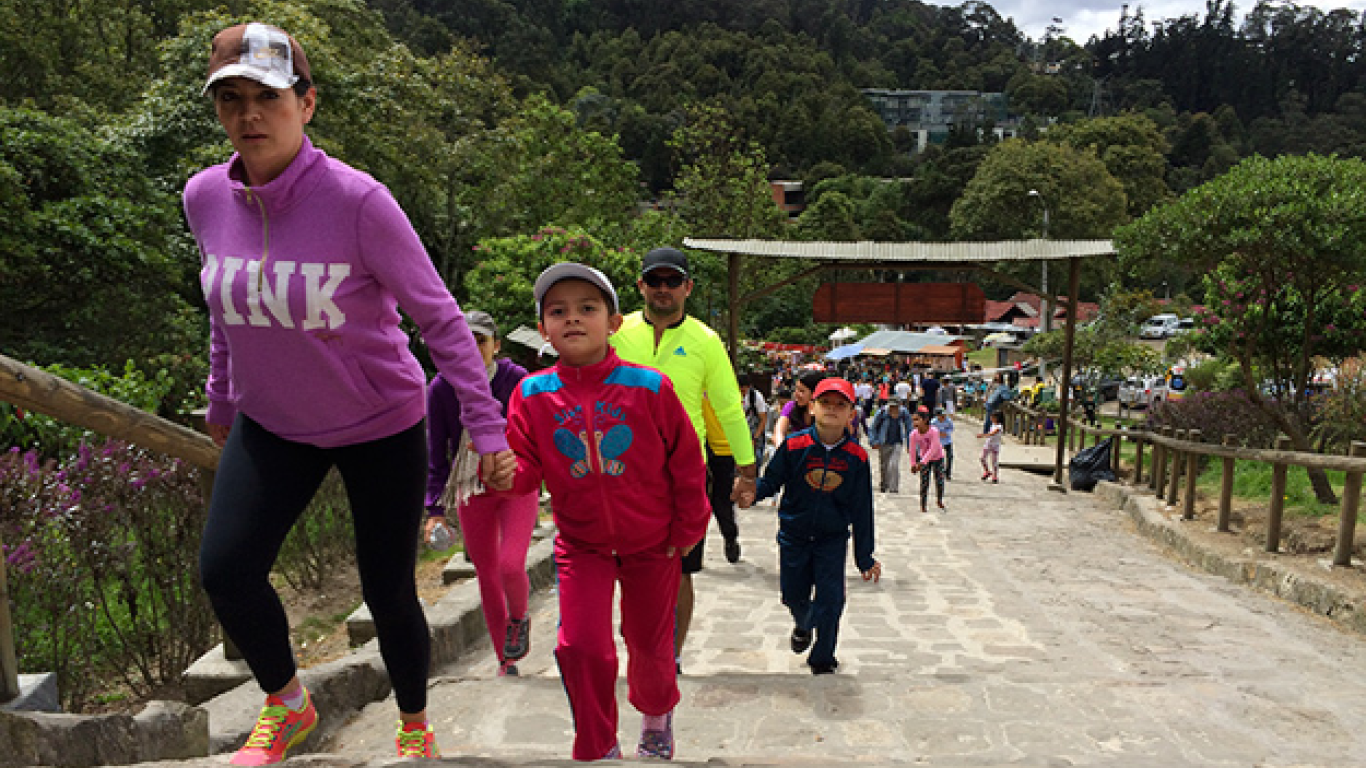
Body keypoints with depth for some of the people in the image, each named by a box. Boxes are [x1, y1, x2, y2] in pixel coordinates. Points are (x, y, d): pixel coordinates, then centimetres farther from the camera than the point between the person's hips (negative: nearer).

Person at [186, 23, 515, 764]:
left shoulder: (358, 201, -22)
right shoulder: (205, 197, -5)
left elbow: (440, 315, -17)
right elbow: (226, 309, 12)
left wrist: (486, 426, -19)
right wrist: (220, 401, 21)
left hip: (382, 428, -4)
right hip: (272, 426, 5)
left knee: (388, 594, 4)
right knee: (224, 569, -10)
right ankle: (285, 704, 20)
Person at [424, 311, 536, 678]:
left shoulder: (517, 379, -11)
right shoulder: (440, 389, -8)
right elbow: (436, 454, -2)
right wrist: (435, 508, -4)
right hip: (471, 491, 2)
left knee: (511, 565, -19)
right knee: (487, 576, 8)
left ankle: (519, 619, 16)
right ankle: (506, 663, 26)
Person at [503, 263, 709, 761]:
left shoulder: (649, 387, -15)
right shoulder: (533, 394, -9)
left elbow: (687, 462, -6)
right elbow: (525, 470, -9)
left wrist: (687, 530, -1)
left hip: (652, 543, 0)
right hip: (581, 544, 1)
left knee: (651, 646, 16)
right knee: (581, 647, -7)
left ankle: (657, 717, 50)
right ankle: (599, 750, 21)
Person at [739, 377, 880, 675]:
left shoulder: (856, 457, -8)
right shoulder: (794, 445, -12)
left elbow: (862, 510, -1)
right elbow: (771, 480, -3)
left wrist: (865, 557, 2)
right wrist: (752, 493, -26)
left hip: (833, 538, 0)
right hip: (794, 535, 1)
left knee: (831, 598, -5)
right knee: (793, 595, 13)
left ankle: (822, 659, 19)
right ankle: (803, 625, 50)